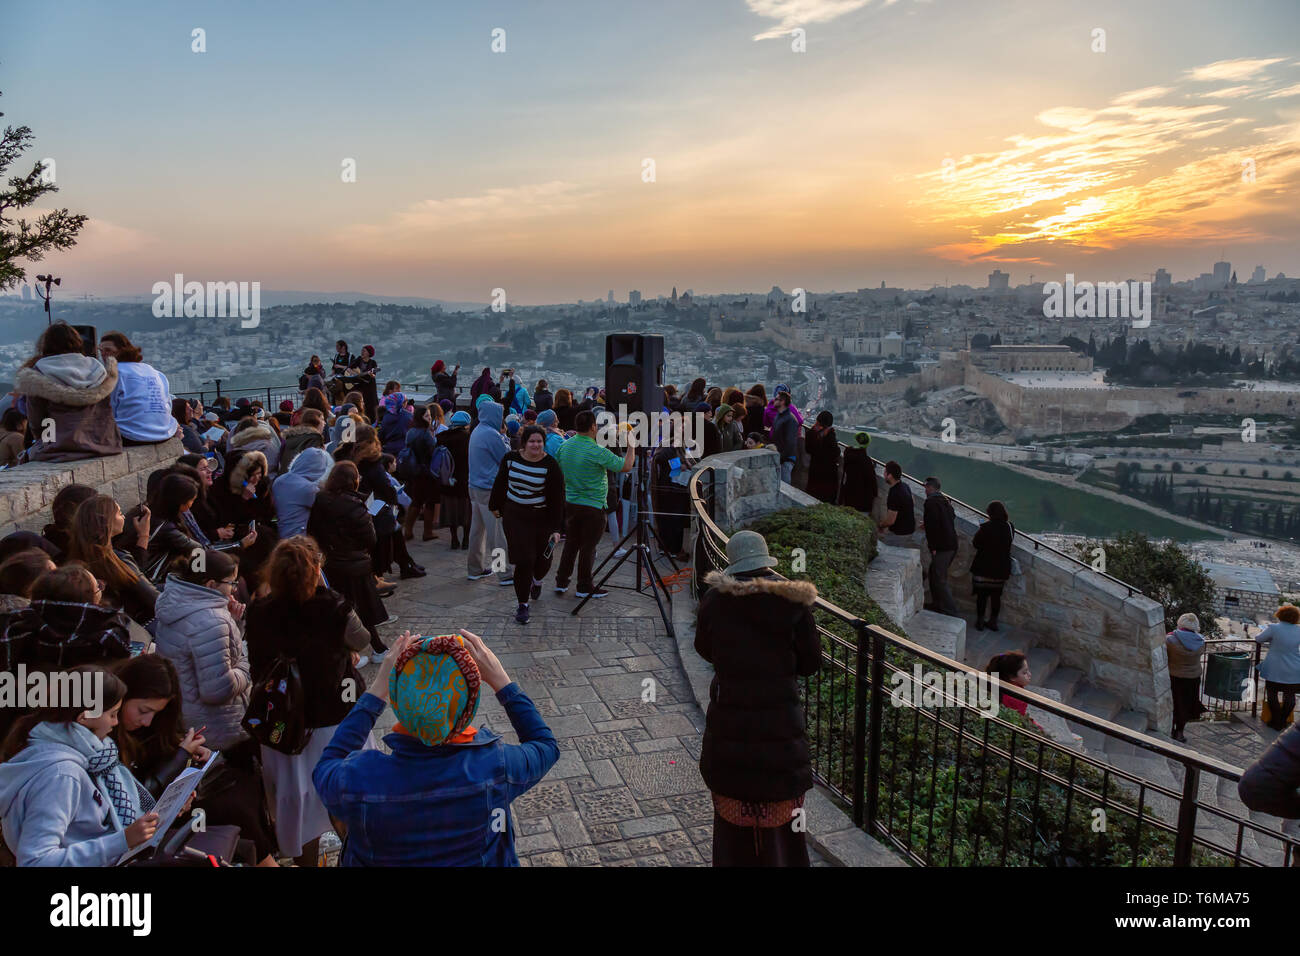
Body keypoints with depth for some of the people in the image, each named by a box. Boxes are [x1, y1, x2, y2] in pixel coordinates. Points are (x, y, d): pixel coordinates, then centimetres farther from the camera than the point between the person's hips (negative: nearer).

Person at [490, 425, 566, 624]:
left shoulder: (550, 466, -12)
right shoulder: (511, 459, -3)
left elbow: (557, 499, -12)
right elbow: (500, 484, 14)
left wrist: (556, 528, -15)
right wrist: (496, 506, 23)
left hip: (541, 518, -1)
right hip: (515, 517, 1)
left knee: (542, 559, 12)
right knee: (523, 561, -7)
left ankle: (537, 582, 48)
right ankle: (523, 604, 6)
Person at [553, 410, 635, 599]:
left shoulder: (564, 447, 1)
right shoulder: (597, 452, -20)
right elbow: (626, 466, -15)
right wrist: (631, 445, -1)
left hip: (570, 504, 6)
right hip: (593, 507, -6)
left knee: (571, 544, 18)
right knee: (588, 548, 5)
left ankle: (561, 582, 24)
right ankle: (584, 587, 14)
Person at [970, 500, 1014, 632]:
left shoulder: (986, 528, -19)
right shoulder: (1010, 527, -5)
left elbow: (975, 543, -9)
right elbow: (1009, 542, 10)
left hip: (984, 567, -4)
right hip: (1001, 568, 4)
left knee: (982, 594, 8)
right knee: (996, 595, 14)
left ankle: (980, 621, 14)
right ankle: (993, 621, 21)